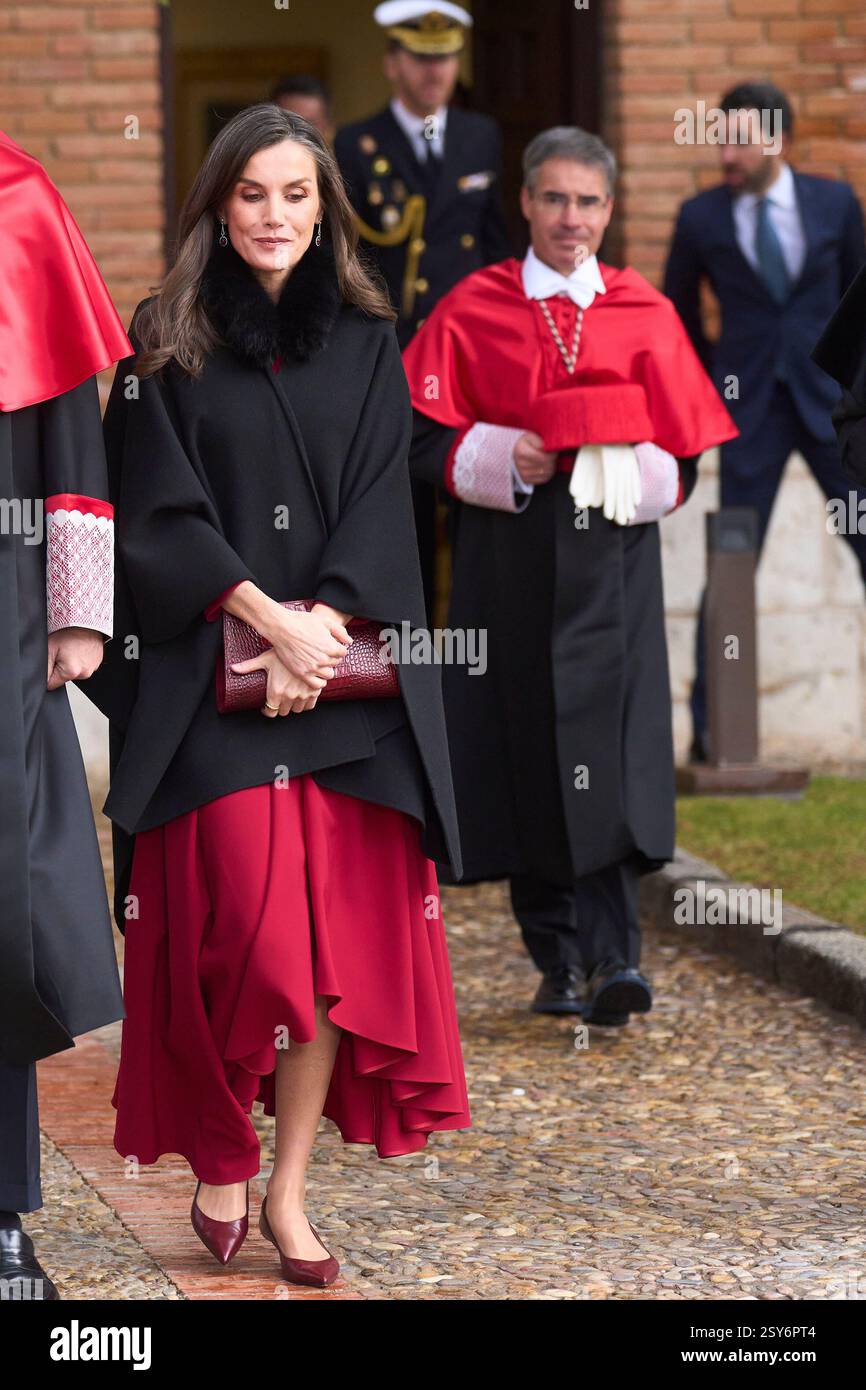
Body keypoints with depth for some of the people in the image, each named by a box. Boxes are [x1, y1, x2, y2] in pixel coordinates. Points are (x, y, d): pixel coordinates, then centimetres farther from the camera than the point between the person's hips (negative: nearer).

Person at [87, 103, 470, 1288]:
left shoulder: (366, 346, 11)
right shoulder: (170, 349, 4)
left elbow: (381, 509, 4)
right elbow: (160, 513, -3)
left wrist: (324, 624, -11)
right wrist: (269, 619, -12)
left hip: (346, 680, 2)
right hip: (211, 681, -2)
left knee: (340, 933, -4)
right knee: (246, 922, -12)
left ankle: (288, 1189, 2)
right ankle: (222, 1159, 6)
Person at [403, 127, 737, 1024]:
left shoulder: (645, 317, 7)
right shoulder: (472, 311, 5)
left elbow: (682, 455, 7)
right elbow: (424, 437, 4)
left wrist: (623, 472, -12)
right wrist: (499, 458, -13)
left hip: (610, 565, 0)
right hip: (508, 569, 1)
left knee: (610, 757, -11)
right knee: (524, 753, 2)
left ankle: (612, 954, -16)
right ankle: (557, 958, 12)